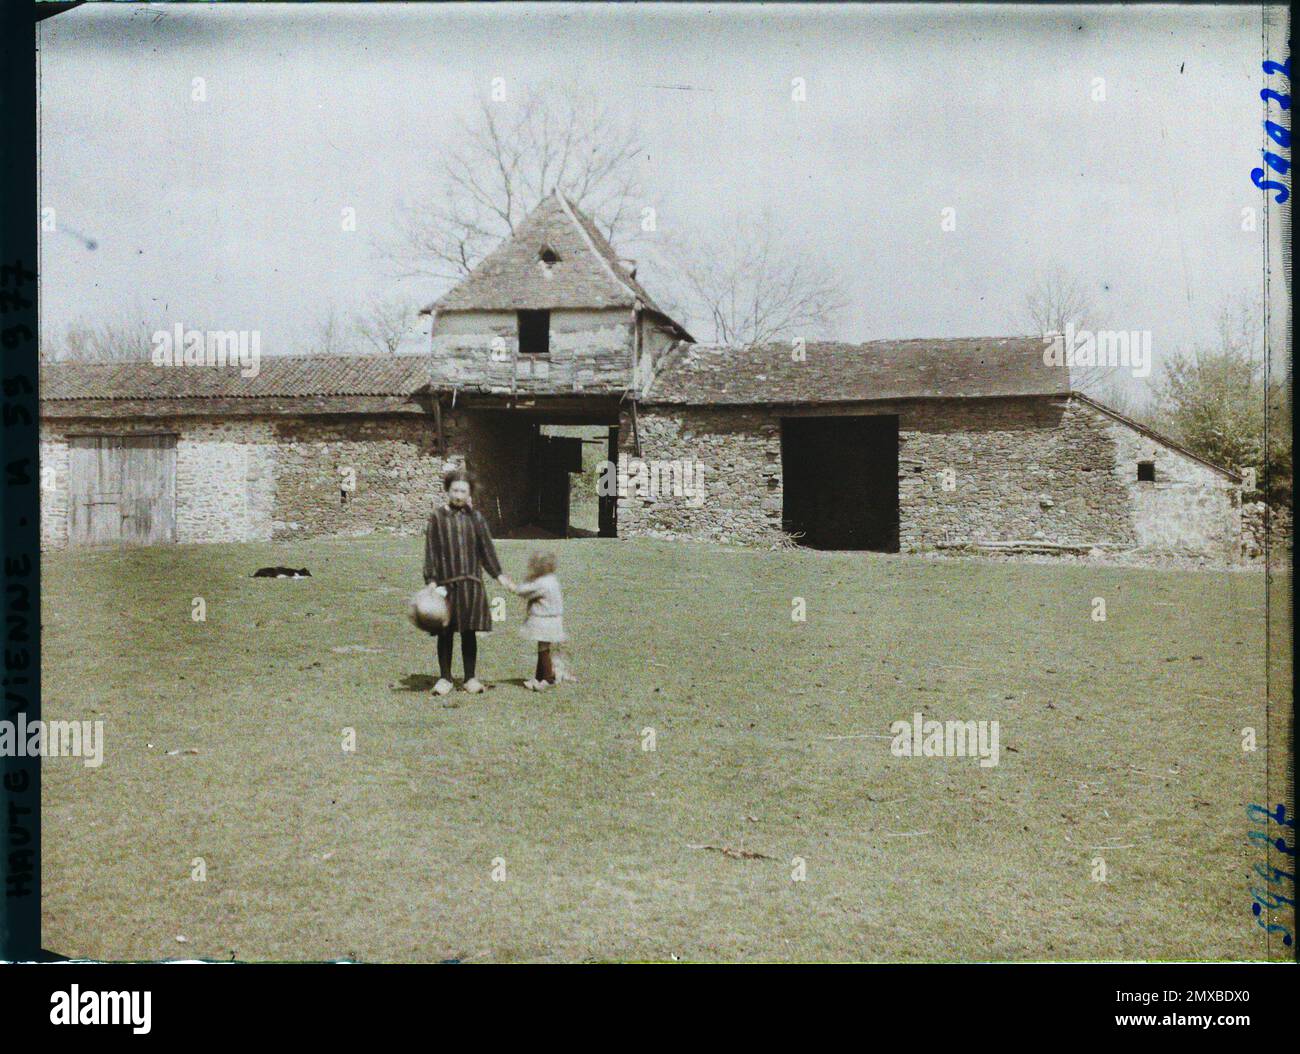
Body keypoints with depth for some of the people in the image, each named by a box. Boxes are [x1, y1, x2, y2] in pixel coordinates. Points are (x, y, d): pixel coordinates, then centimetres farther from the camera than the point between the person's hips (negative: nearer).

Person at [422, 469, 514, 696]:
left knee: (469, 632, 5)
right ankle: (444, 677, 14)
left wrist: (499, 575, 6)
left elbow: (487, 548, 11)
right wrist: (431, 581, -8)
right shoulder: (437, 517, 3)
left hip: (472, 583, 1)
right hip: (446, 583, -1)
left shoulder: (475, 517, 9)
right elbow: (431, 552, 0)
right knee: (445, 632, 5)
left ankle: (471, 677, 14)